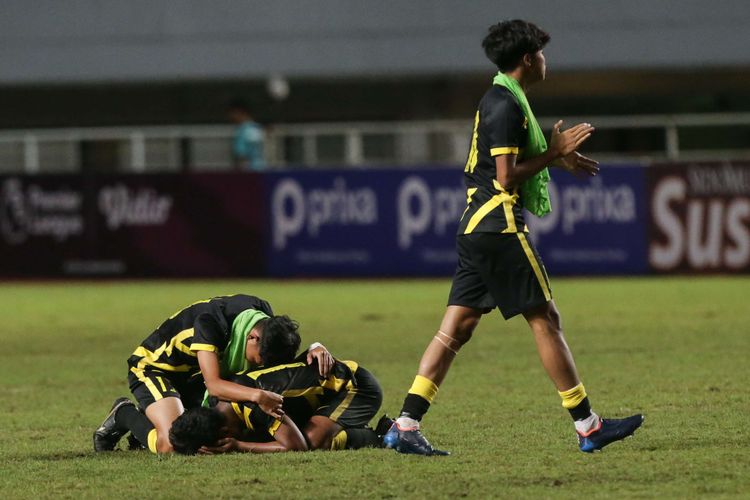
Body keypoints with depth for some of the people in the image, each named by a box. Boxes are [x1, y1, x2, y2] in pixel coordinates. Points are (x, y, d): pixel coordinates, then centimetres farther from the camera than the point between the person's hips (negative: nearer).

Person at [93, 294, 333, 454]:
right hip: (154, 367, -8)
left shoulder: (265, 317, -15)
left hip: (192, 375, 8)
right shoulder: (210, 321, -36)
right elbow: (213, 384, -40)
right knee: (172, 444, -30)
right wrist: (257, 395, -56)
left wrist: (314, 349, -21)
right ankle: (125, 416, 2)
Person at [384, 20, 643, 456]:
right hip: (500, 226, -10)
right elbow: (507, 177, -18)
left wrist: (556, 157, 22)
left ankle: (406, 425, 0)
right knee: (546, 319, -4)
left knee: (456, 328, 5)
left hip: (477, 226, 10)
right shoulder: (507, 105, -14)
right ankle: (588, 427, 0)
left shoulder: (499, 100, 18)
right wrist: (554, 153, -10)